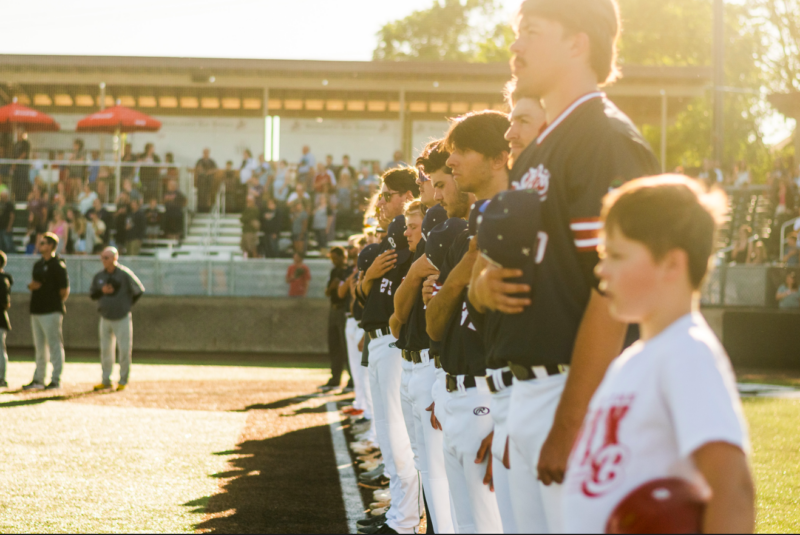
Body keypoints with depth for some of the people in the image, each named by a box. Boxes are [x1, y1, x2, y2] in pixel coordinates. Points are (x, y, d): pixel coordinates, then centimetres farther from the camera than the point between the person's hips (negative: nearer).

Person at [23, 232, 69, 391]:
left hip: (51, 312, -9)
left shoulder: (58, 265, -9)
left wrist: (55, 303, -3)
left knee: (55, 345, -5)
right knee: (40, 346, 13)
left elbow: (65, 290, -11)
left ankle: (56, 379, -3)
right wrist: (30, 285, -1)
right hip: (36, 311, 9)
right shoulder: (38, 265, 16)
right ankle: (38, 379, 18)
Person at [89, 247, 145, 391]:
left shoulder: (125, 274, -10)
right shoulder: (99, 276, 4)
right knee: (105, 350, 8)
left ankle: (123, 381, 8)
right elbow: (92, 294, 10)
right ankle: (106, 381, 17)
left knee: (125, 350, -3)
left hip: (122, 318, -4)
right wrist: (102, 291, -11)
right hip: (105, 318, 4)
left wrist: (127, 305, -5)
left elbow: (140, 290, -4)